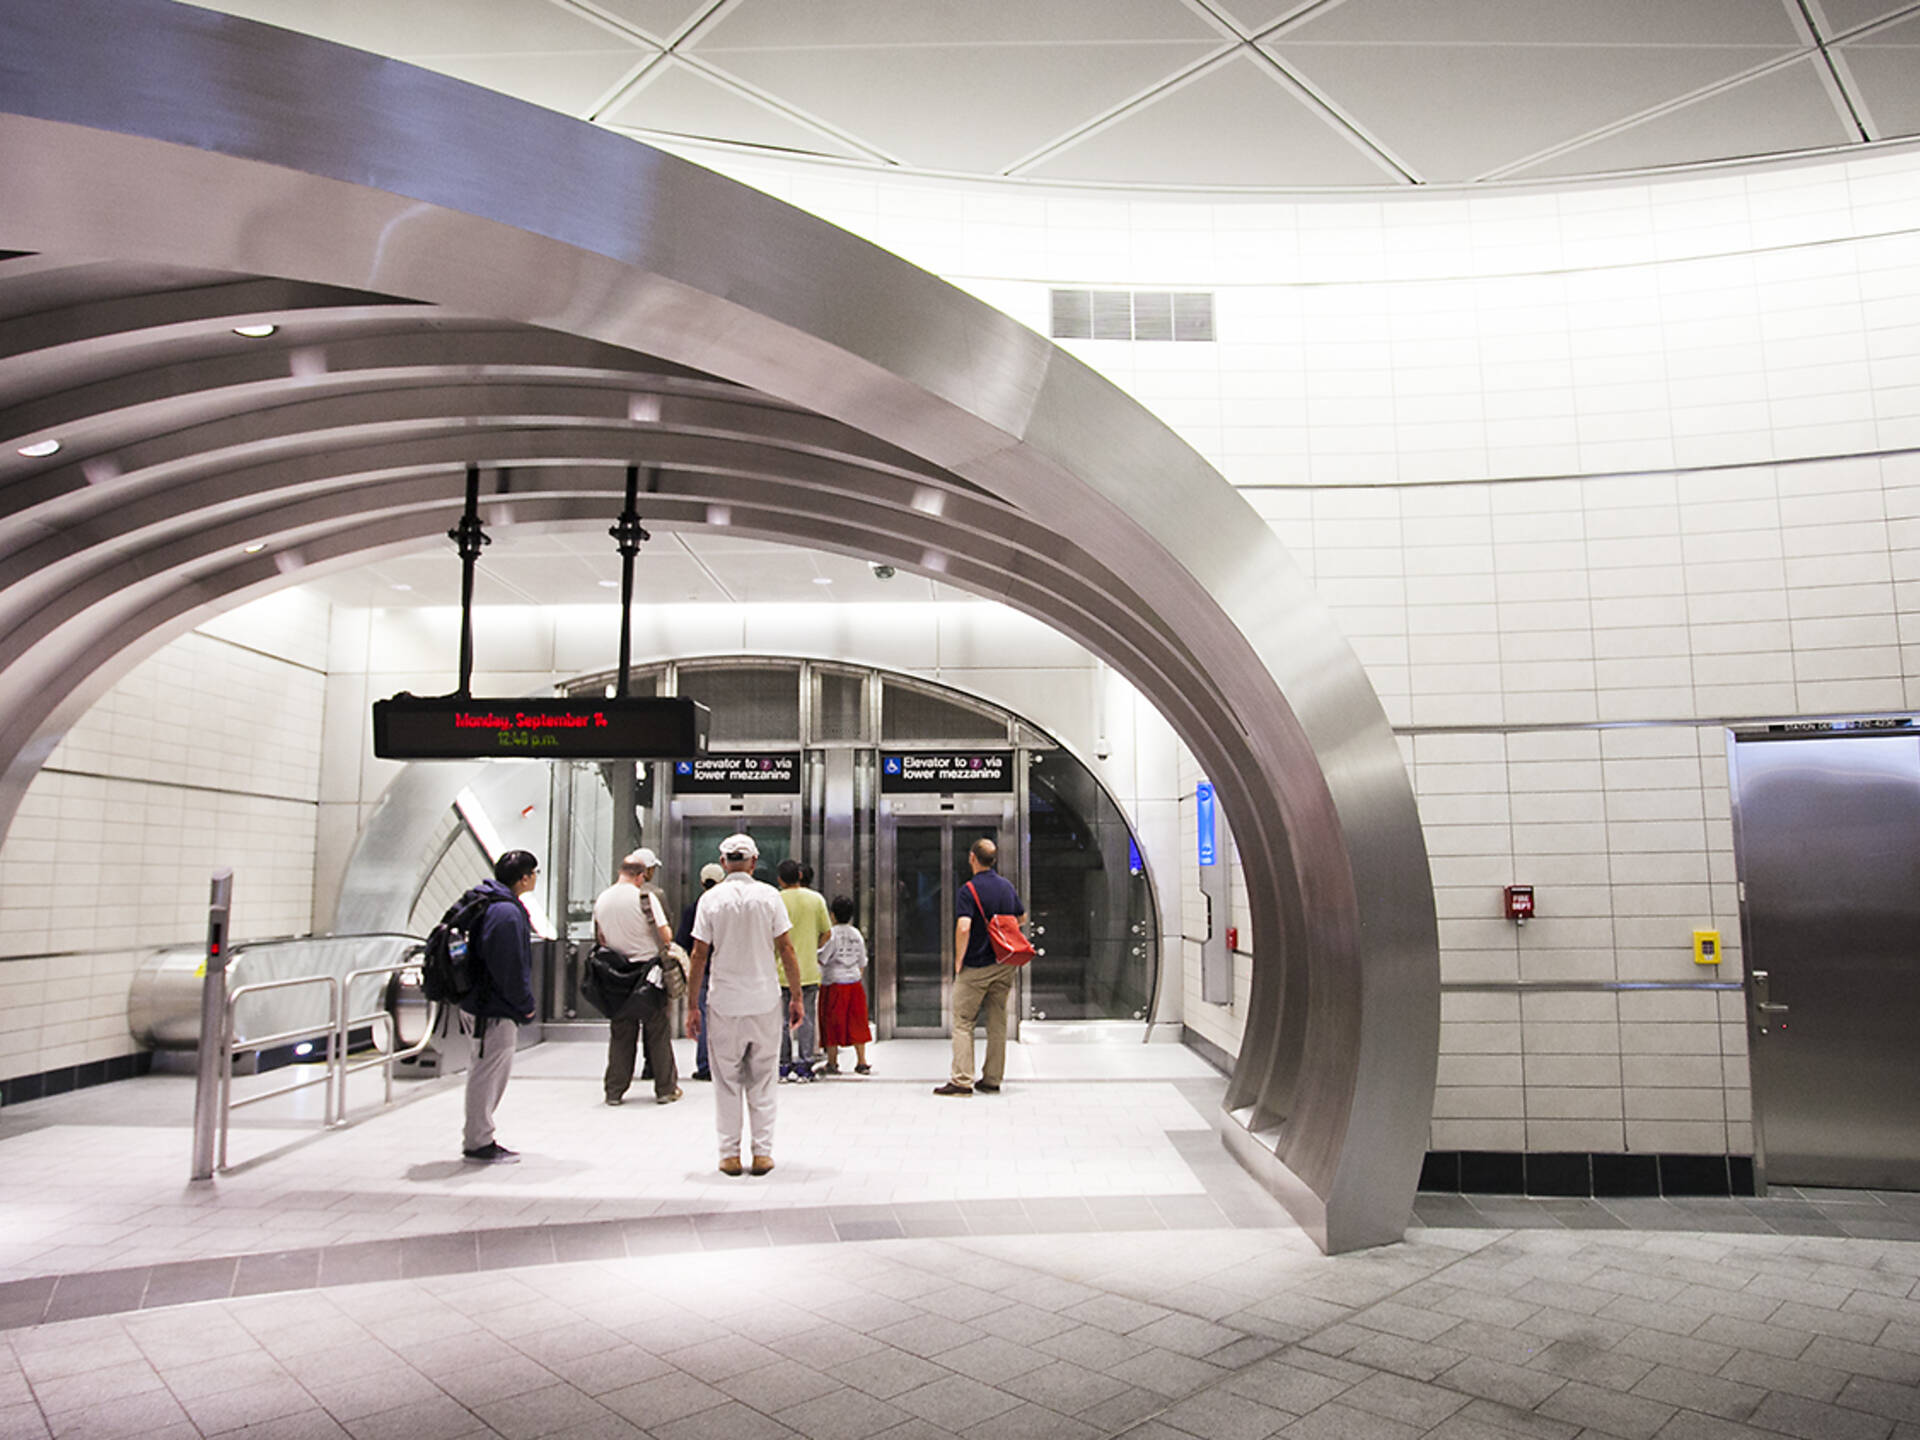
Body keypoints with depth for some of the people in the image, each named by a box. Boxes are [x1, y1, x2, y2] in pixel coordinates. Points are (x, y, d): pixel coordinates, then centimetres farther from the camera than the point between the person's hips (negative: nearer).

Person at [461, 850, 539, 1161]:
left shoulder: (483, 903, 12)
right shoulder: (507, 913, -21)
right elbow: (510, 967, -23)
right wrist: (525, 1005, -12)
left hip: (483, 1003, 11)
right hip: (496, 1008, -11)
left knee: (487, 1071, 19)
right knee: (488, 1072, -1)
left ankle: (477, 1135, 28)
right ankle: (478, 1143, 9)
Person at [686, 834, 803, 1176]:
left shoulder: (711, 899, -3)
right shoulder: (769, 895, -2)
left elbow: (699, 955, -3)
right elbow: (786, 949, -3)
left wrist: (692, 1006, 3)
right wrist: (796, 997, 4)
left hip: (724, 1003, 0)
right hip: (765, 1000, 1)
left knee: (727, 1083, 10)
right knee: (762, 1082, 11)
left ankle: (730, 1155, 12)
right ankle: (762, 1153, 11)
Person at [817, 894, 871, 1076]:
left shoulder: (831, 933, -11)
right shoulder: (857, 934, 6)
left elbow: (821, 959, -13)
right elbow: (862, 963, 12)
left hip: (833, 982, -4)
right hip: (854, 981, 5)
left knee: (832, 1023, 4)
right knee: (856, 1022, 9)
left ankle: (832, 1063, 8)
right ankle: (862, 1062, 10)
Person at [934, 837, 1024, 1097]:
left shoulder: (969, 889, -14)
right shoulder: (1007, 886, 7)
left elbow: (963, 928, -24)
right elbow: (1021, 917, 20)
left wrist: (958, 961, -13)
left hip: (976, 967, -6)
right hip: (1004, 965, 6)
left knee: (962, 1022, 2)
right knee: (998, 1022, 11)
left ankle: (962, 1080, -2)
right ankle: (993, 1080, 16)